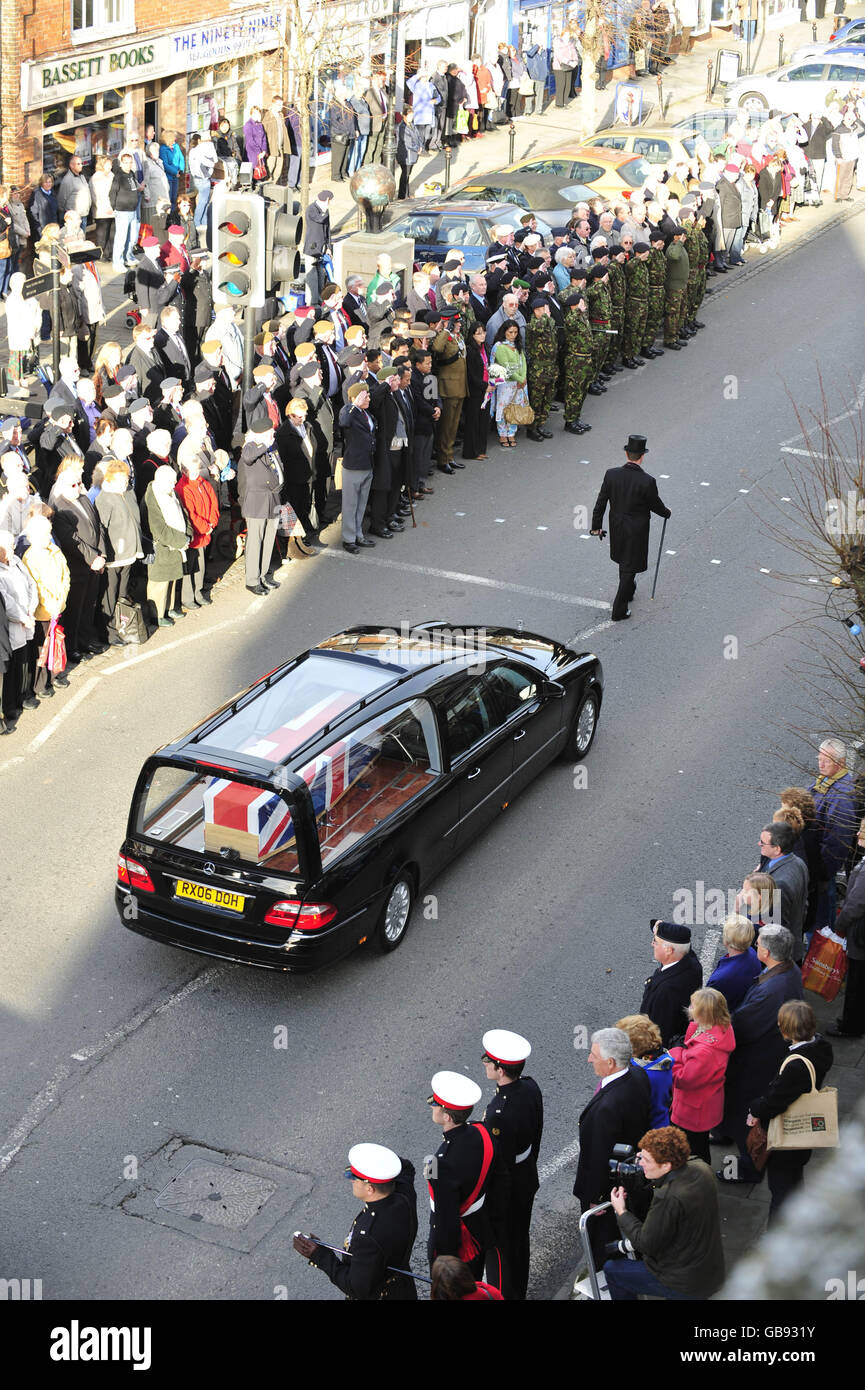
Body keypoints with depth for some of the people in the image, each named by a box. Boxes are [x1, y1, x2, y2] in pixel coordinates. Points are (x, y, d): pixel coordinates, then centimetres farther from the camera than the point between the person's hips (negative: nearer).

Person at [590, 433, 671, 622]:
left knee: (624, 562, 28)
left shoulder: (611, 474, -14)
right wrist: (667, 513, 14)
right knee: (630, 568, 7)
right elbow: (656, 506, -9)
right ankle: (619, 611, 10)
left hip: (617, 528, 4)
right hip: (637, 532, -4)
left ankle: (628, 590, 51)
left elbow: (601, 502, -6)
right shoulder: (647, 482, -24)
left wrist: (596, 525, 5)